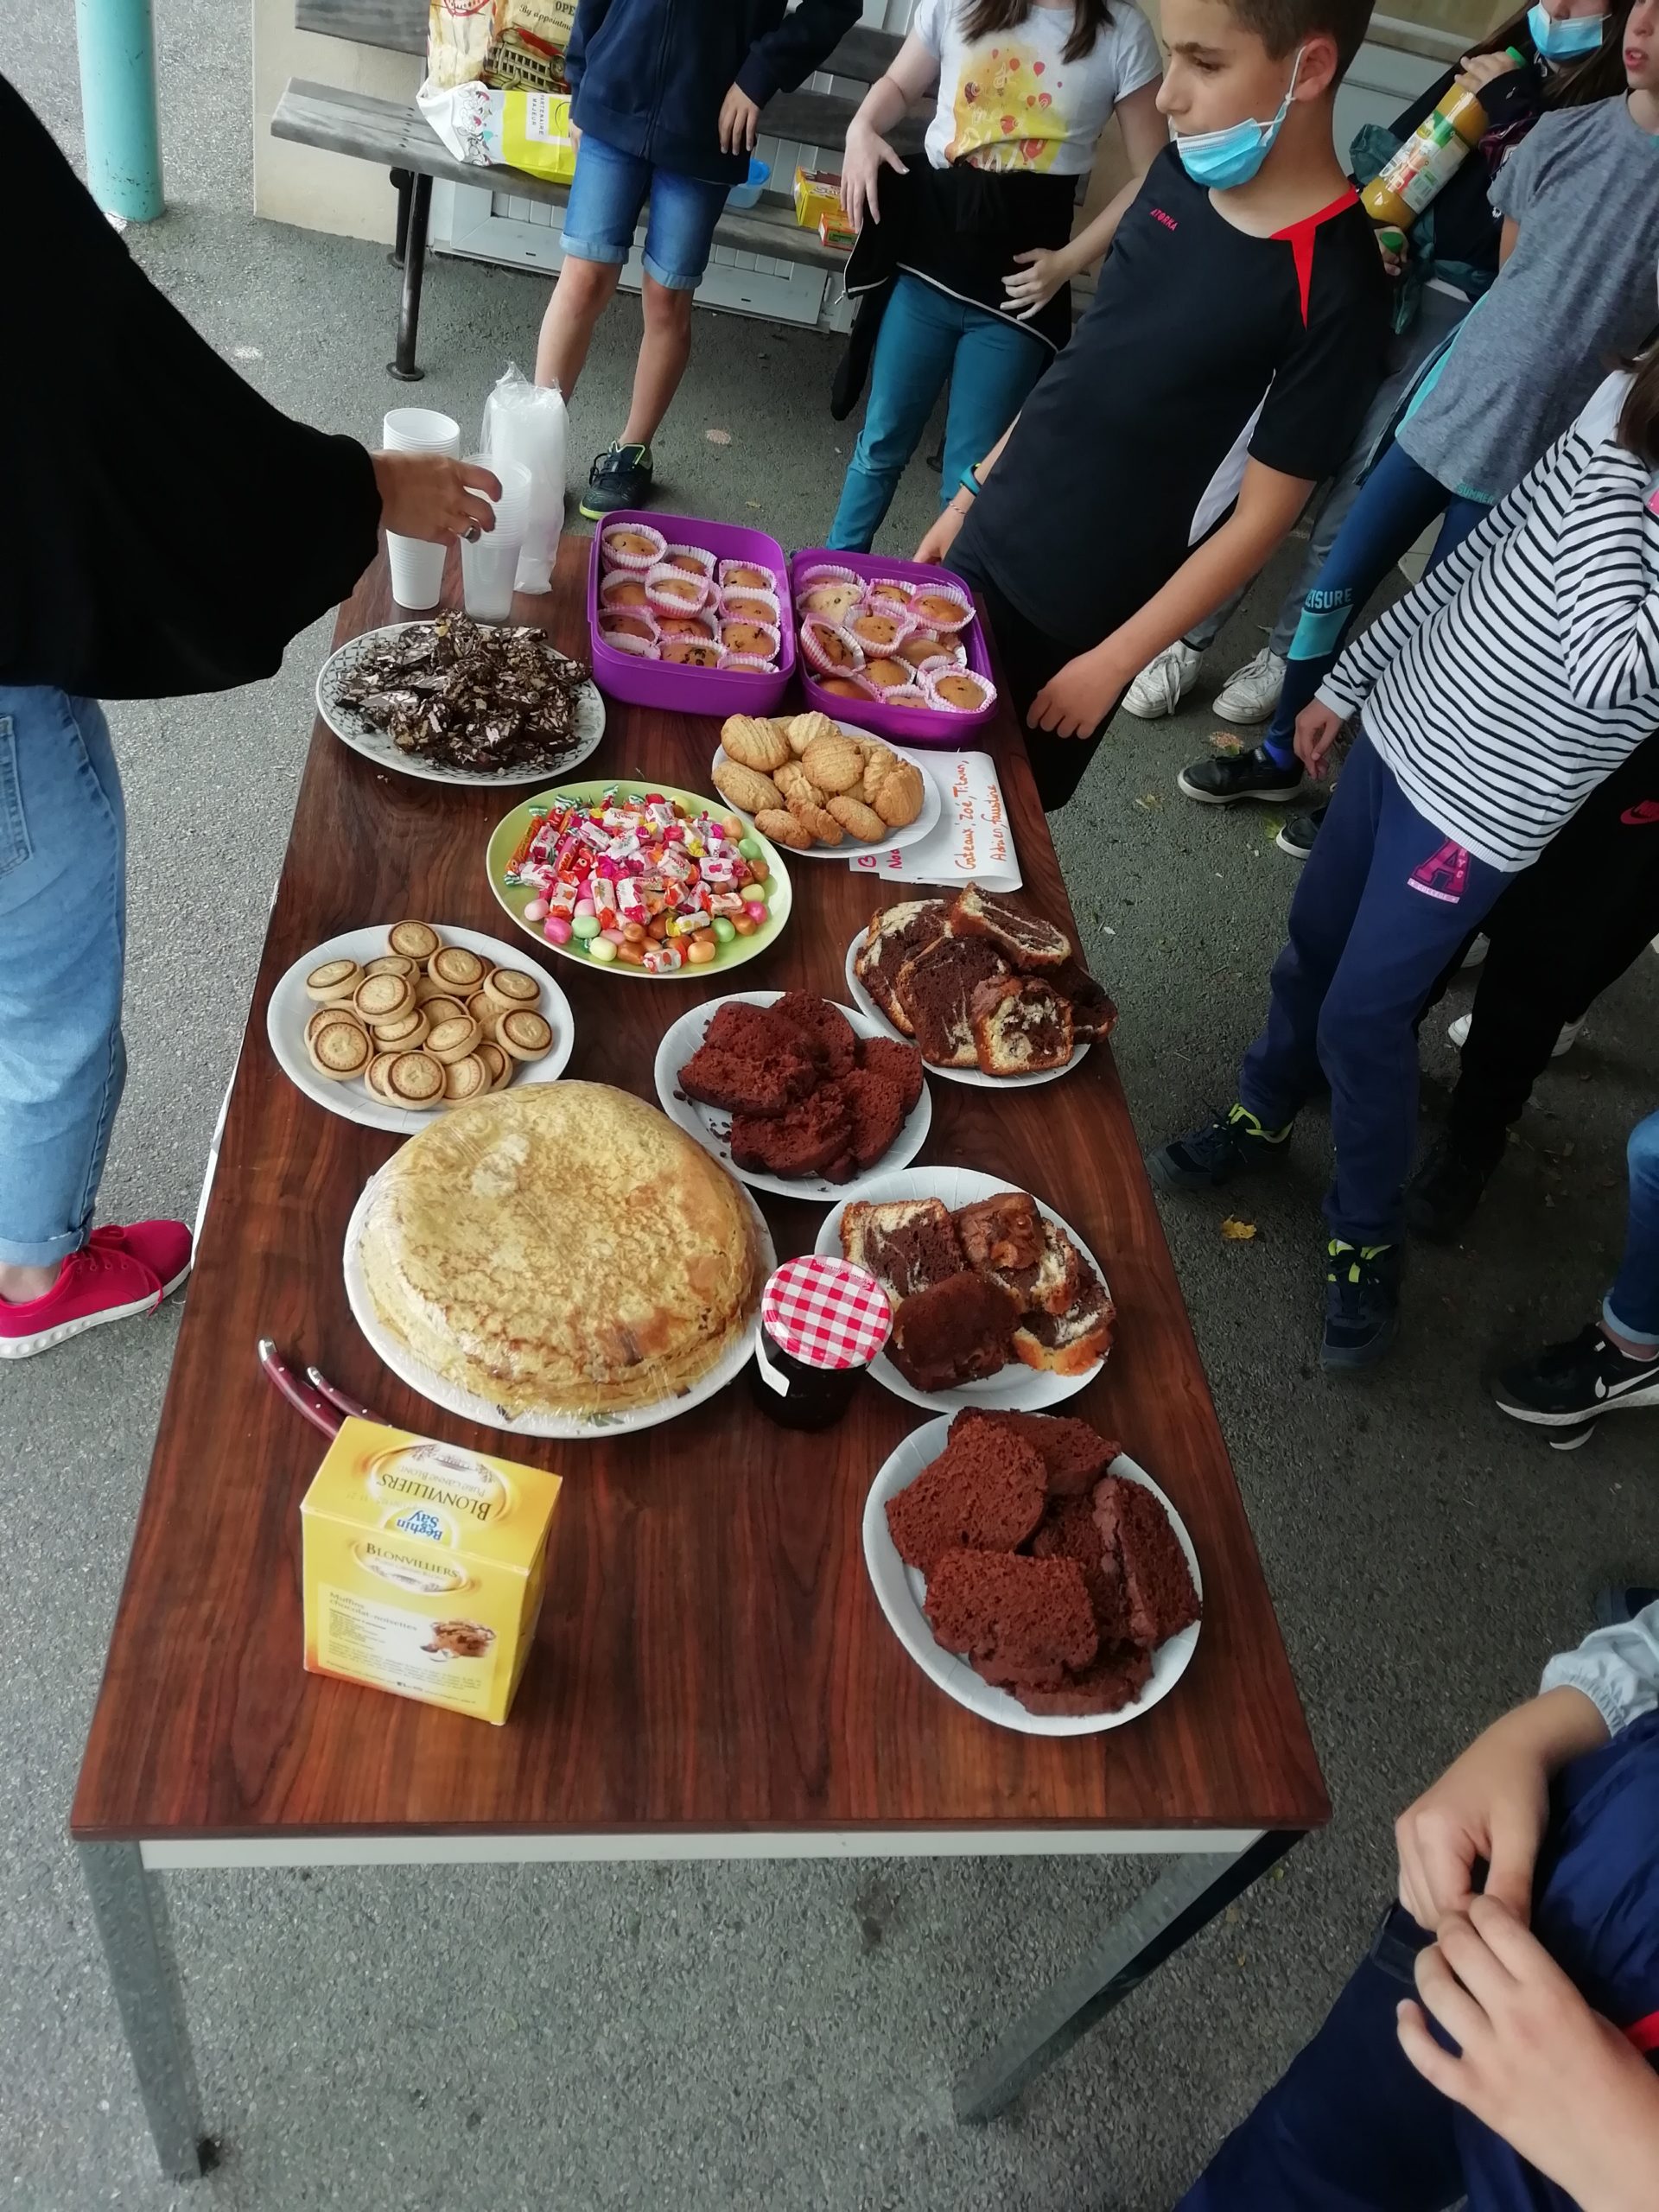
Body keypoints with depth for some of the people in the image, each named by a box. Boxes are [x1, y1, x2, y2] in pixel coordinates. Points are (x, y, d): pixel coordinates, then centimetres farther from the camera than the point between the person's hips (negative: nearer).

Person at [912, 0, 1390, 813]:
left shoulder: (1333, 288, -22)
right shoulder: (1180, 173, -1)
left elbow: (1261, 516, -18)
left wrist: (1113, 662, -16)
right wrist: (973, 492, 13)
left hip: (1082, 616, -6)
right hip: (992, 539, 7)